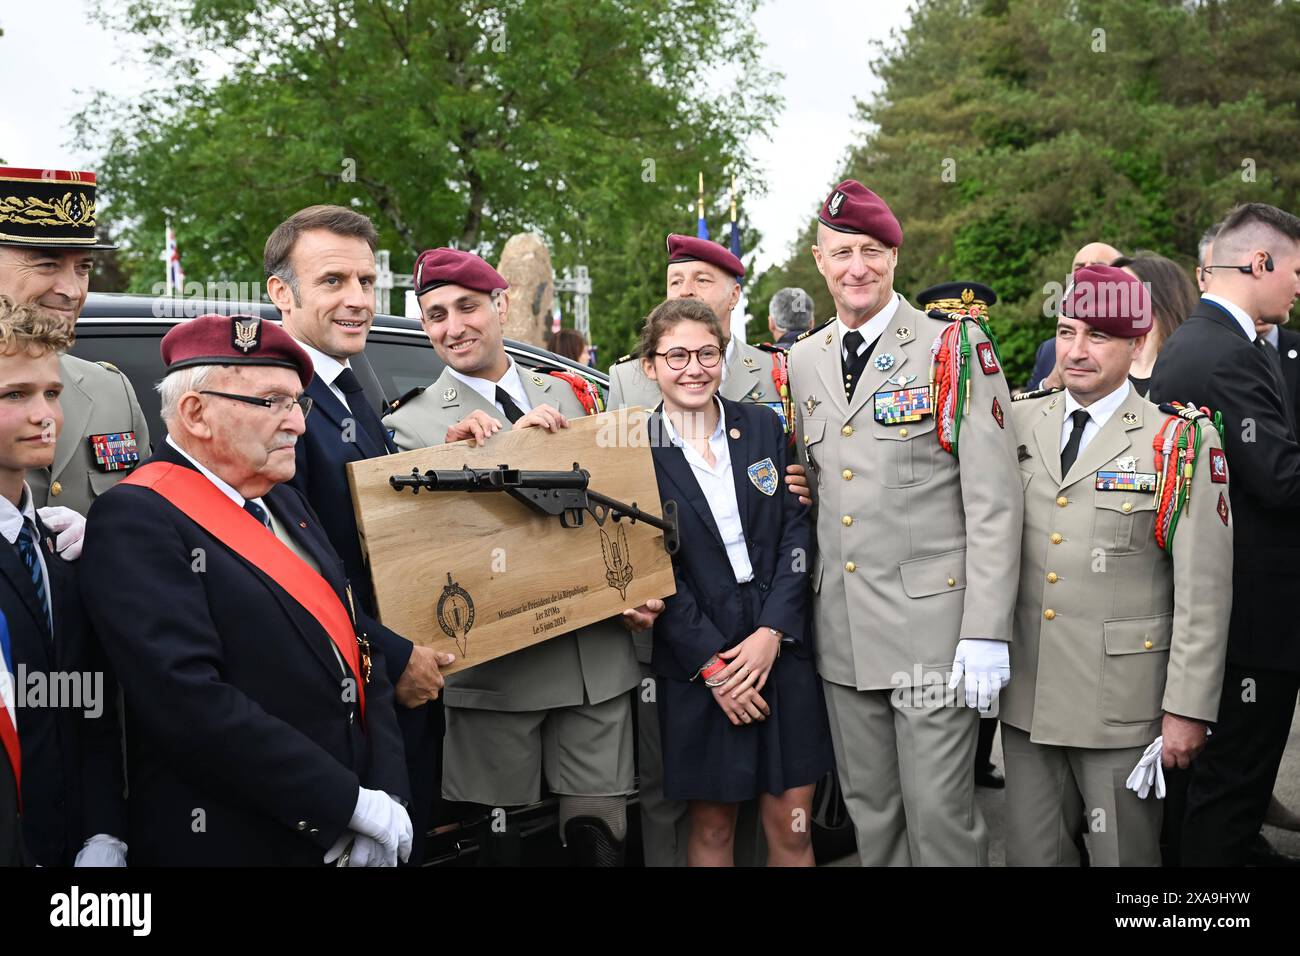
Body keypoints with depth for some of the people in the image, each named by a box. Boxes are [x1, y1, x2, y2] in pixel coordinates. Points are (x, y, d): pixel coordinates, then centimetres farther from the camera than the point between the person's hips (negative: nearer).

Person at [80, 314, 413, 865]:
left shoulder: (283, 501, 11)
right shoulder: (137, 521, -14)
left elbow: (362, 646, 9)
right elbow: (189, 702, -23)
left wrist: (388, 795, -5)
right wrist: (353, 803, -20)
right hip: (234, 844, -7)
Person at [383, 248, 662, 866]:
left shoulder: (562, 396, 14)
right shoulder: (412, 423, -1)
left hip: (597, 657, 3)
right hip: (495, 668, -3)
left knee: (599, 829, 7)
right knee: (499, 838, 6)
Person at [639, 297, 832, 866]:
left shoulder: (763, 428, 6)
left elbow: (797, 531, 2)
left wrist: (771, 633, -10)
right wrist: (712, 663, -11)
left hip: (780, 648, 2)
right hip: (696, 662, -2)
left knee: (791, 826, 5)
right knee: (712, 825, 8)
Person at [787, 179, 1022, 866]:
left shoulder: (957, 346, -5)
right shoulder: (803, 360, 12)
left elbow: (993, 501, -10)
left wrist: (986, 632, -15)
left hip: (932, 620, -5)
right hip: (840, 626, 5)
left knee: (940, 816, -2)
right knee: (869, 811, 14)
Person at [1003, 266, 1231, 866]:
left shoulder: (1180, 440, -8)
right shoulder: (1018, 422, 6)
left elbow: (1203, 590, -8)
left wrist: (1188, 708, -10)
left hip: (1122, 704, -4)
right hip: (1025, 697, 4)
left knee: (1123, 855, 9)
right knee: (1030, 854, 12)